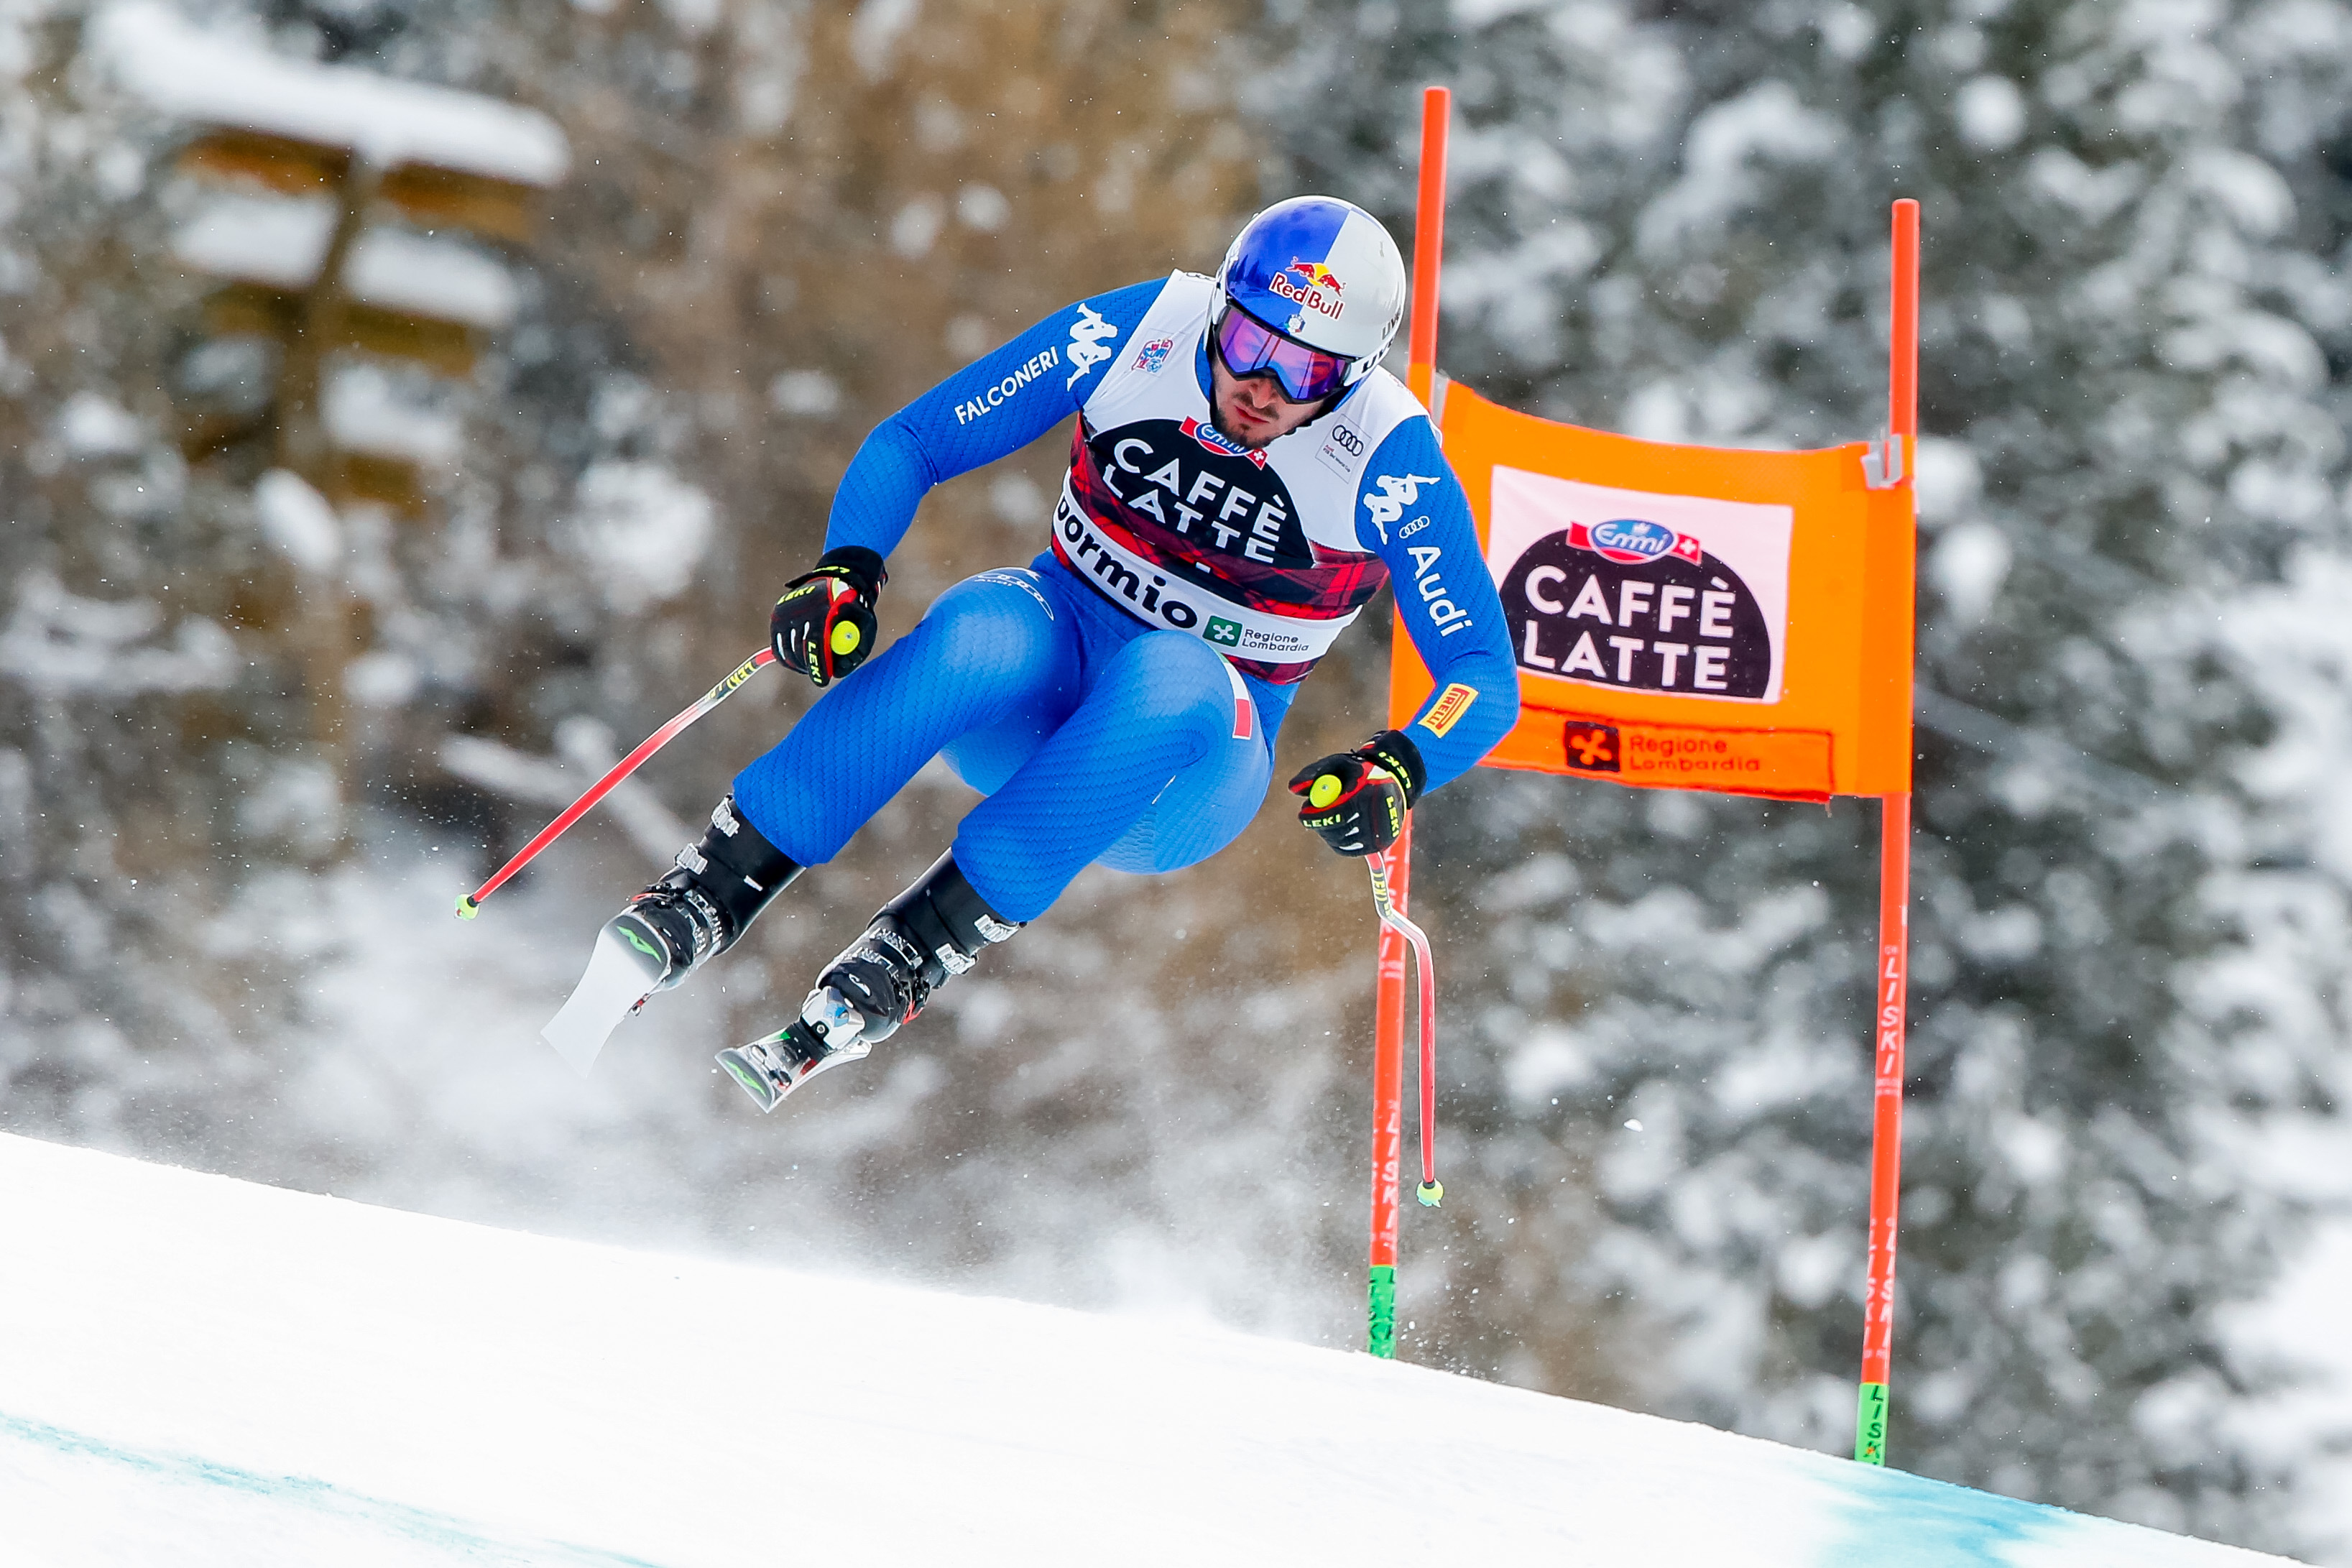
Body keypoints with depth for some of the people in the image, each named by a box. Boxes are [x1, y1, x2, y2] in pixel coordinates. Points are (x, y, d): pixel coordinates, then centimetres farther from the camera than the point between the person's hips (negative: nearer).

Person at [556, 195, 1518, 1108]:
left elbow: (1484, 677, -11)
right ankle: (706, 899, -34)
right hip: (1060, 657, 1)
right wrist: (847, 570, -24)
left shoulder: (1389, 462, -15)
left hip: (1189, 767, -1)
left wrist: (1400, 766, -32)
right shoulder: (1137, 333, -12)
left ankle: (911, 953, -37)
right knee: (985, 630, -36)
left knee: (1171, 675, -38)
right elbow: (909, 445, -5)